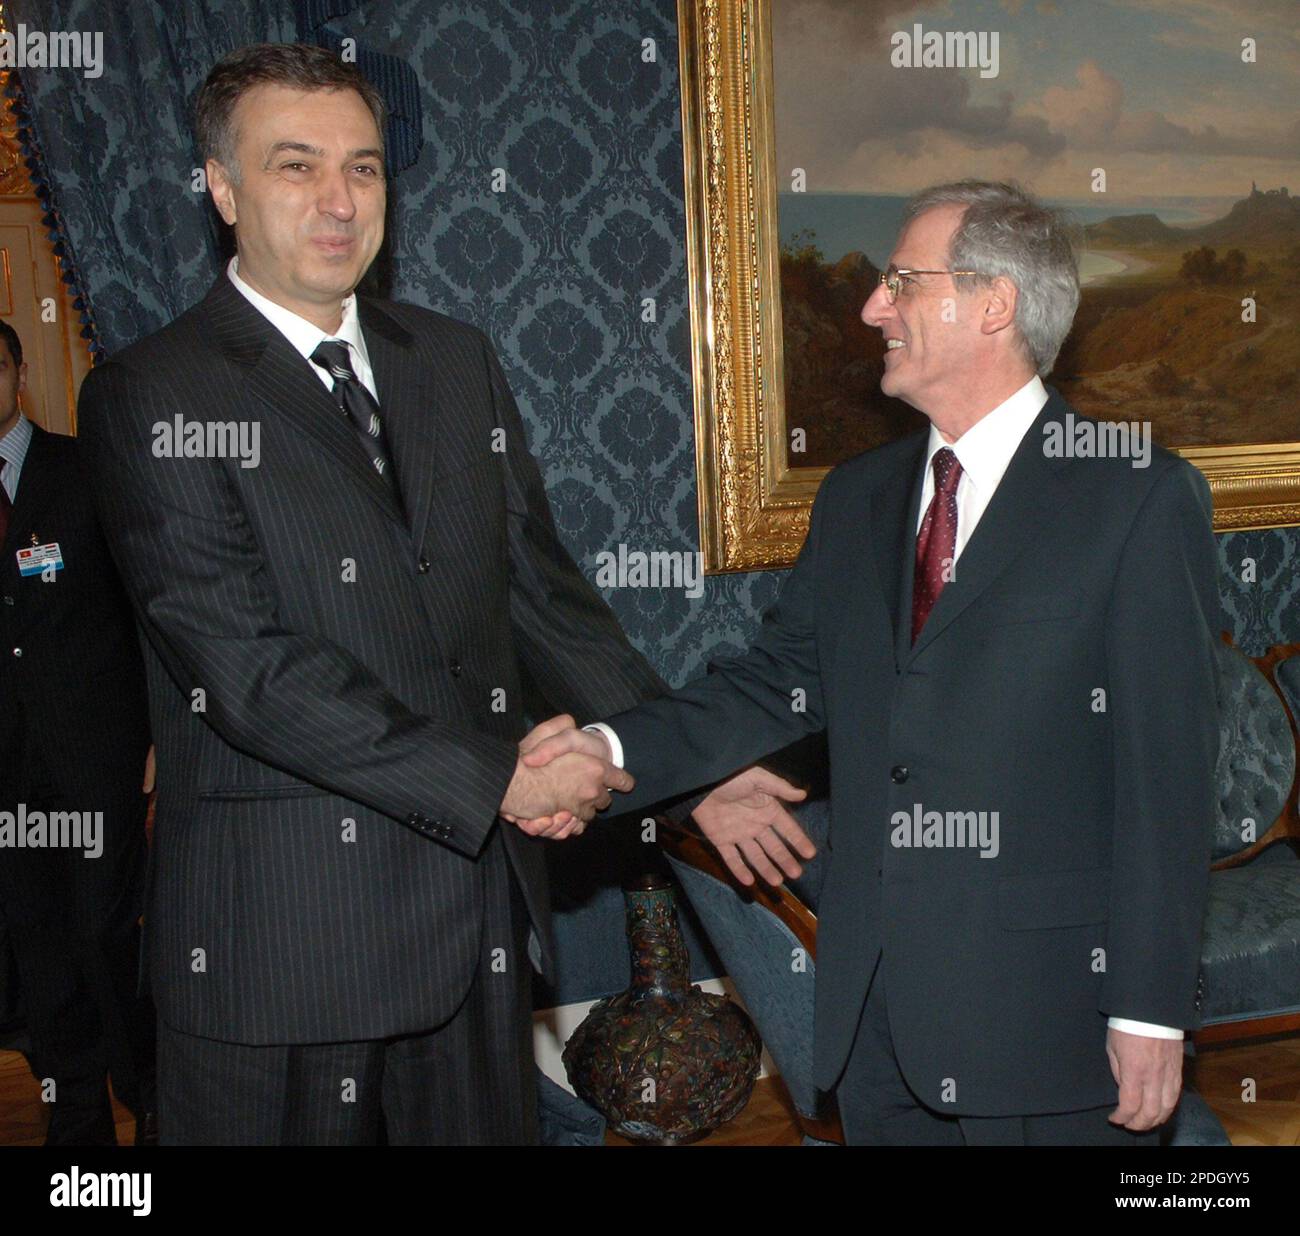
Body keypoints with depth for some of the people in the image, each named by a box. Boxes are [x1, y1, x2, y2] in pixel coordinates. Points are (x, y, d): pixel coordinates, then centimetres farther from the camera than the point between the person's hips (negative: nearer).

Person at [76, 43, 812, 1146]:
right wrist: (493, 778, -17)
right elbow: (250, 668, -17)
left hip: (478, 907, 5)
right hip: (279, 931, -5)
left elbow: (542, 592, 12)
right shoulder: (151, 400, -8)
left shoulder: (459, 362, 11)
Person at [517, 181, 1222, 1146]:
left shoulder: (1142, 496, -8)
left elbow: (1168, 773, -10)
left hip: (1045, 1008, -5)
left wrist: (1152, 1010, -11)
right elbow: (783, 679, 8)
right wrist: (619, 747, -8)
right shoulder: (858, 497, 12)